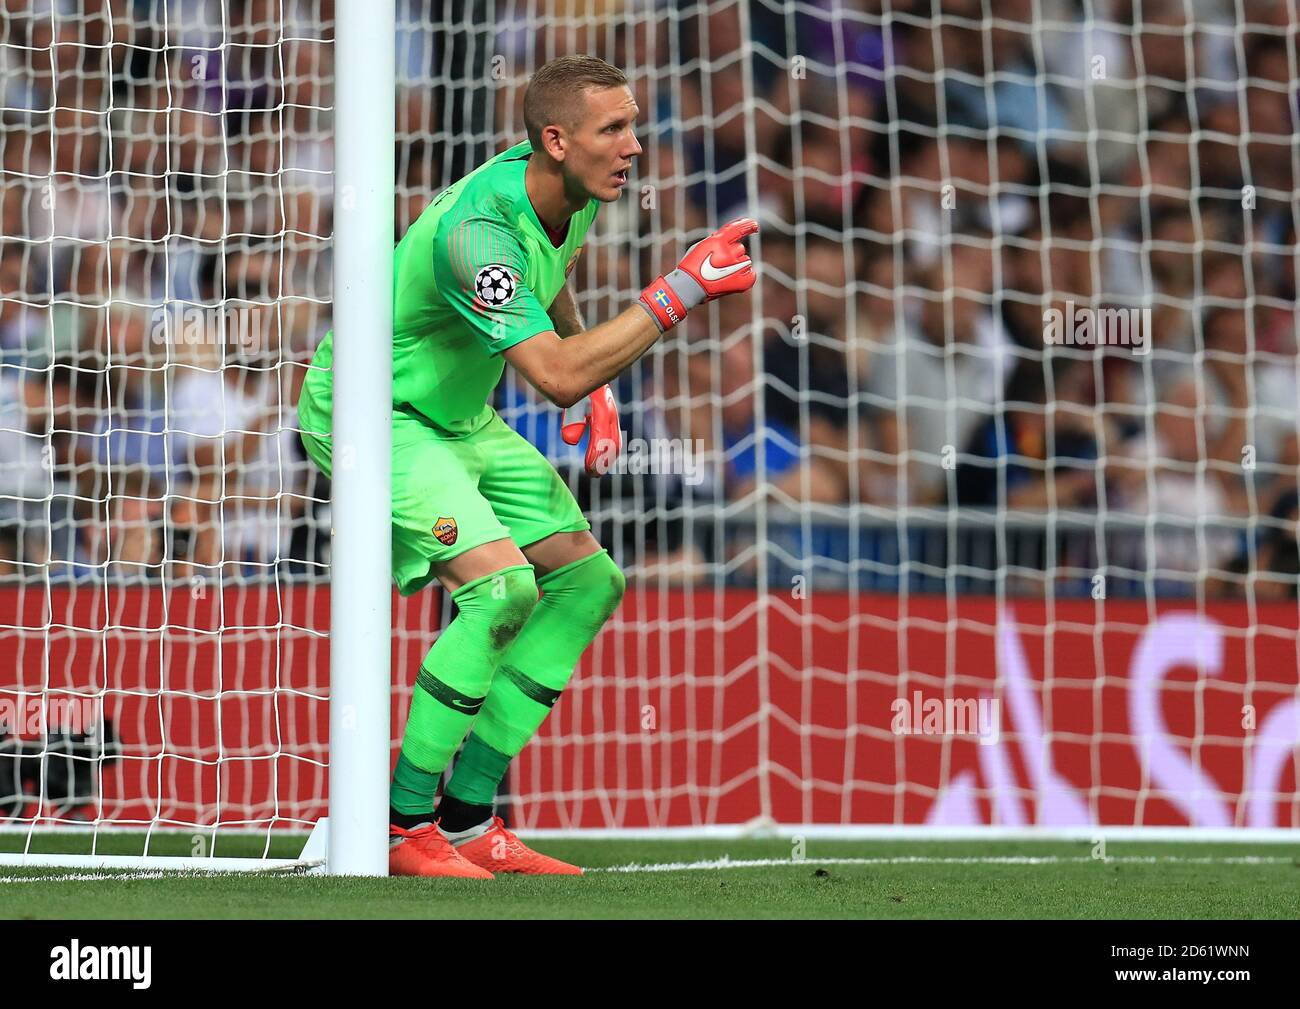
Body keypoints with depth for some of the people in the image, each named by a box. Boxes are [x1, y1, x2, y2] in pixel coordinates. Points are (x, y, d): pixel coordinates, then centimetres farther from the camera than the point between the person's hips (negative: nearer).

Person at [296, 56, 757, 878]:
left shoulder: (568, 193, -5)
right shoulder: (475, 231, -34)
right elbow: (557, 375, -42)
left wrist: (599, 387, 15)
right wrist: (682, 292, -40)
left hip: (460, 418, 10)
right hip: (370, 413, -10)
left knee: (588, 581, 2)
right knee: (500, 584, -27)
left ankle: (469, 820, 5)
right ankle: (406, 826, -16)